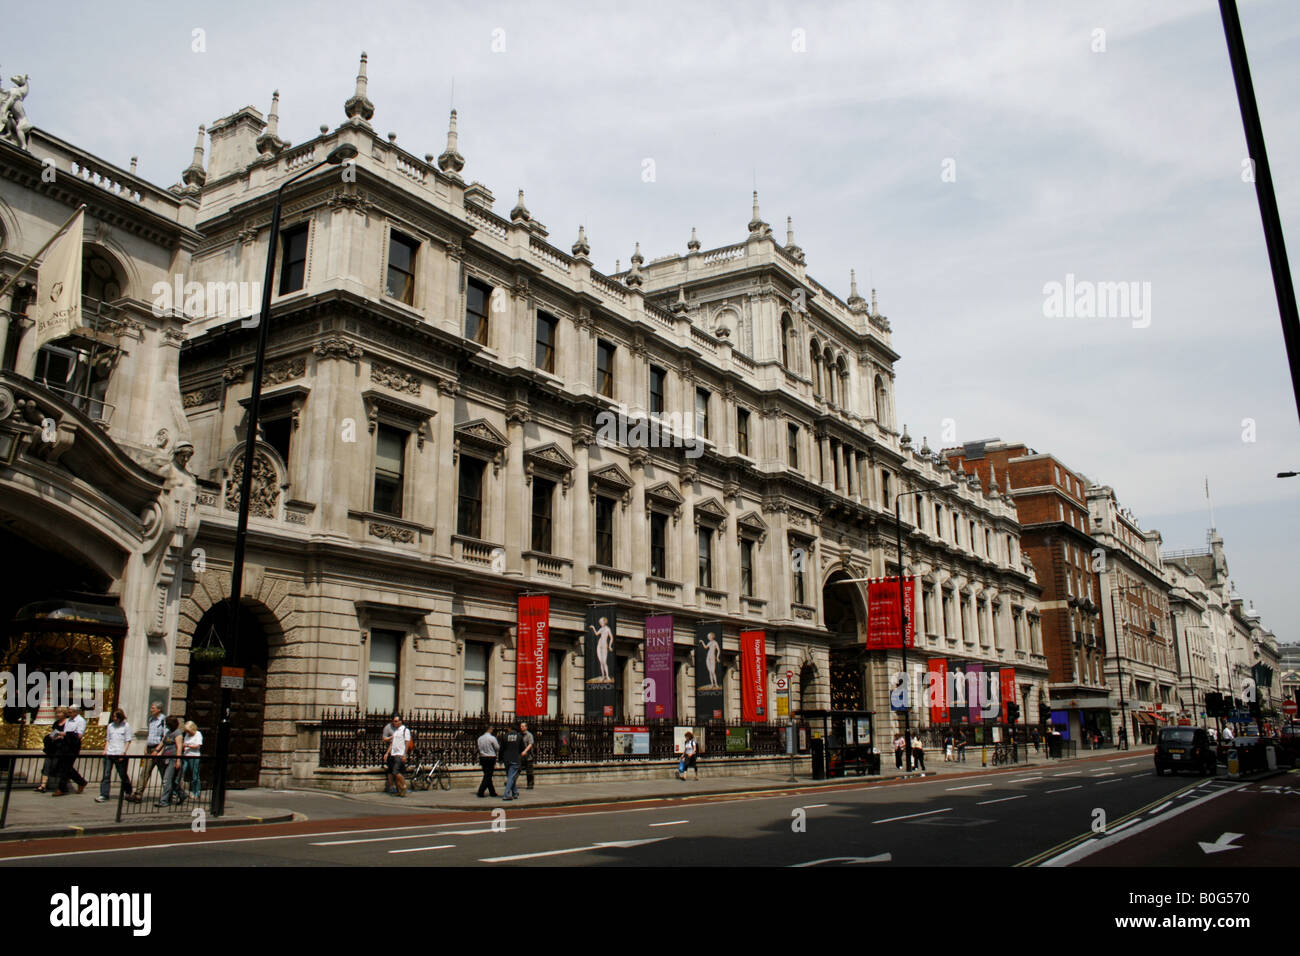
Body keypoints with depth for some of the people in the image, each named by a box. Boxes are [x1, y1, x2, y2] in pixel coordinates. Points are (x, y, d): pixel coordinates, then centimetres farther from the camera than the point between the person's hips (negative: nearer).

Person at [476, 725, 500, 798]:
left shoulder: (480, 738, 4)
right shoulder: (492, 738, -12)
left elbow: (479, 749, 9)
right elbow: (497, 748, -6)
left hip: (482, 757, 6)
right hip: (491, 758, -6)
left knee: (487, 775, 13)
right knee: (488, 776, -2)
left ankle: (492, 792, 18)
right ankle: (481, 792, -9)